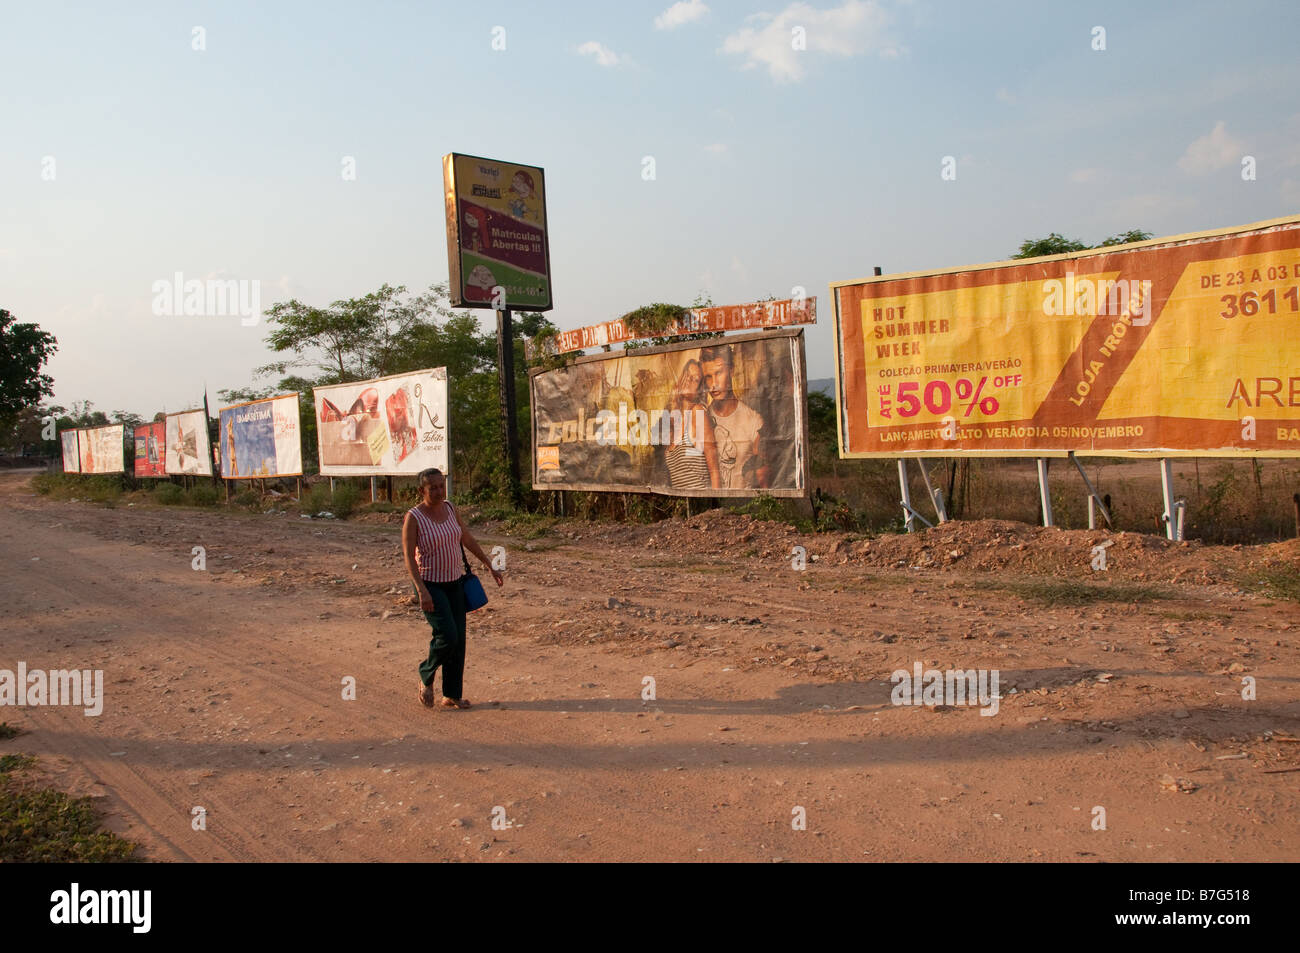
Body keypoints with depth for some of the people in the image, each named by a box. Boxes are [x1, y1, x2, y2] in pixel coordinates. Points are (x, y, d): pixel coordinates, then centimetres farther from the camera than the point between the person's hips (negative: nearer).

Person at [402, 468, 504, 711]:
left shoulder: (449, 508, 2)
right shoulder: (413, 517, -15)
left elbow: (467, 539, 12)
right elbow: (409, 557, -18)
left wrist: (490, 566, 12)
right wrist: (422, 591, -26)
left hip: (454, 583, 6)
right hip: (430, 584, -6)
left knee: (459, 640, 5)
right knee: (447, 636, -16)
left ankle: (452, 695, 17)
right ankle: (426, 676, 12)